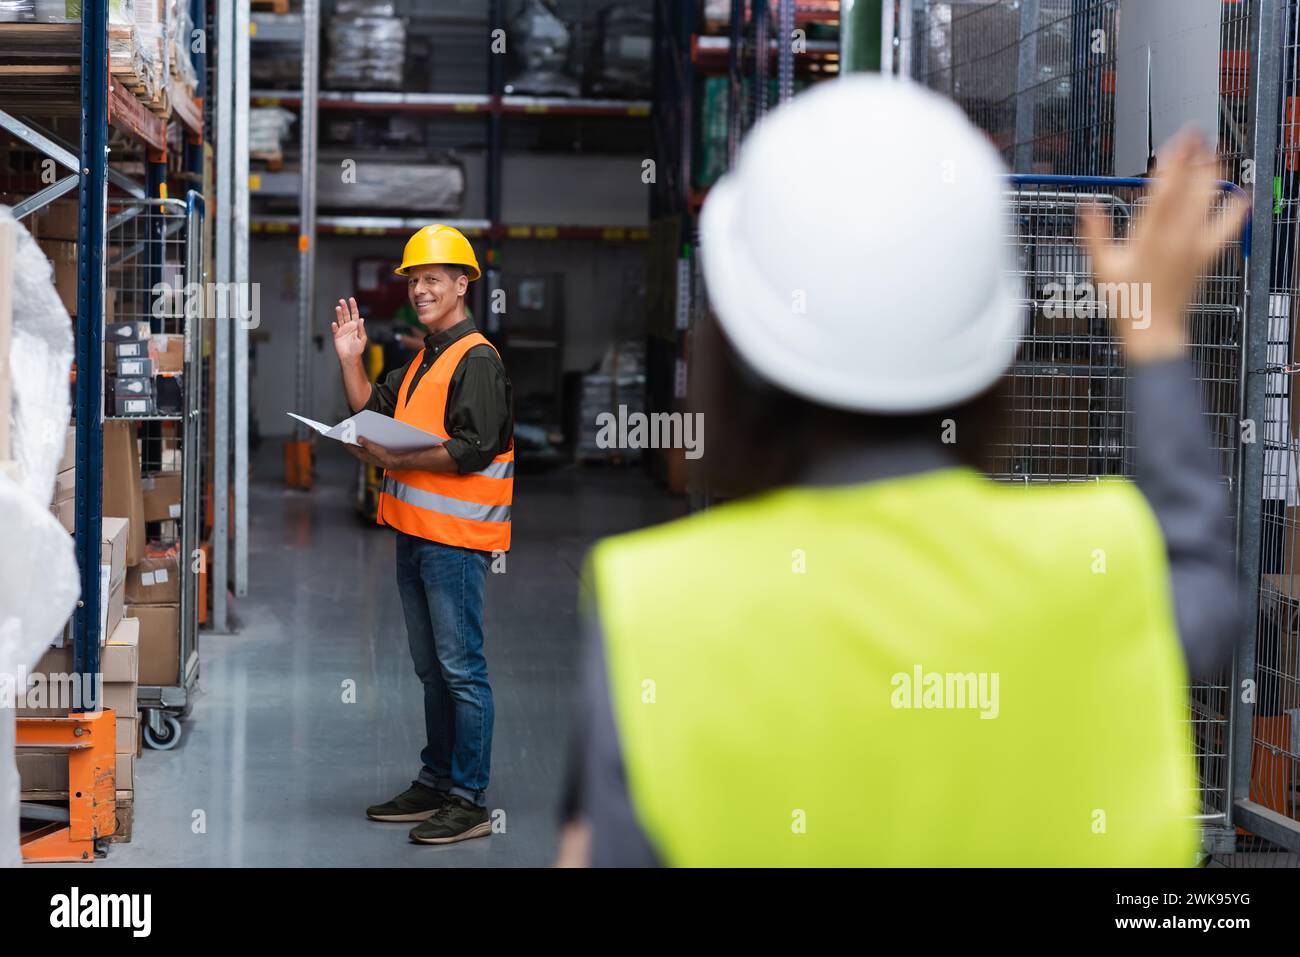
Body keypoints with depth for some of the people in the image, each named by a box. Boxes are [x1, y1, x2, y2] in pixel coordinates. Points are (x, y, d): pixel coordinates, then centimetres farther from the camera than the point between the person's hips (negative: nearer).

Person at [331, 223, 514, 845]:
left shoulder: (476, 361, -12)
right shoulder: (422, 362, 19)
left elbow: (473, 450, -20)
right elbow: (373, 411, 22)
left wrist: (395, 460, -20)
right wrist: (349, 358, 11)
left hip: (455, 537, -10)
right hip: (415, 534, 10)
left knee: (461, 669, -7)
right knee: (431, 669, 16)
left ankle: (468, 800, -3)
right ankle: (435, 783, 25)